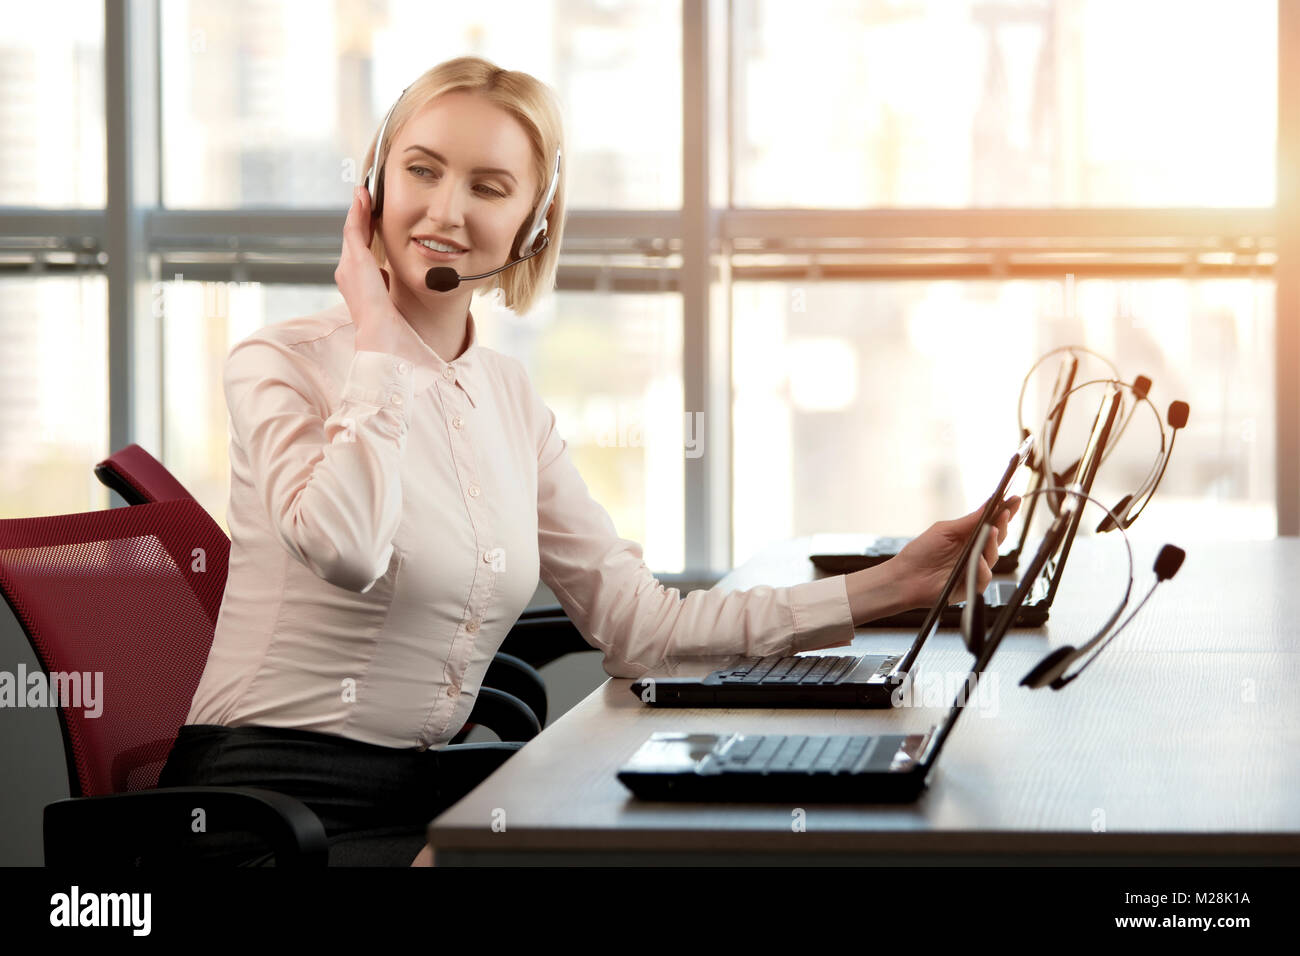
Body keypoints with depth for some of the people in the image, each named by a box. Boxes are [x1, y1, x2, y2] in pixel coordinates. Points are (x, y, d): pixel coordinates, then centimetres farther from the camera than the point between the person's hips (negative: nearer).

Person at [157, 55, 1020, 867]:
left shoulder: (512, 402, 10)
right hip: (274, 799, -6)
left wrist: (889, 587, 0)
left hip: (417, 787, 7)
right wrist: (375, 333, -16)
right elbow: (346, 549, -30)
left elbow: (640, 623, 5)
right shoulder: (282, 363, -9)